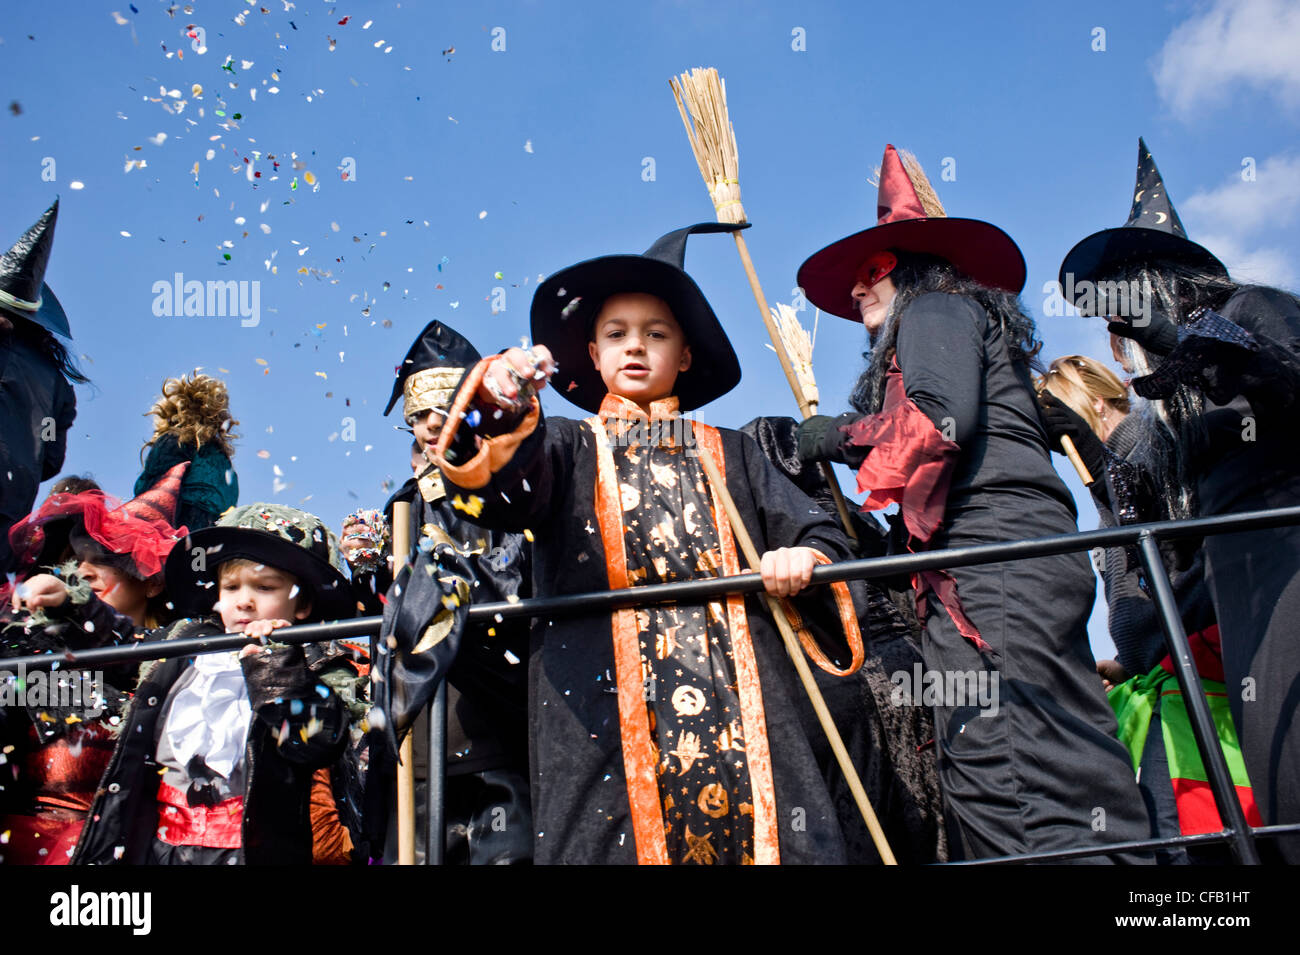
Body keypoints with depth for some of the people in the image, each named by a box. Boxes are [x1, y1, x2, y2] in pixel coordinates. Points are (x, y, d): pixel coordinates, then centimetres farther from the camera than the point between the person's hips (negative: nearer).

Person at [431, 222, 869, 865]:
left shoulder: (729, 453, 22)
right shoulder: (569, 446, 16)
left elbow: (820, 529, 15)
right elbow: (507, 488, -6)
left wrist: (804, 554, -8)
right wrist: (498, 408, -27)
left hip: (735, 691, 2)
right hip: (606, 700, -1)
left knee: (763, 831, -8)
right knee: (617, 834, -9)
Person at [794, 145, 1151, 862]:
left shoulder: (934, 311, 6)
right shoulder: (960, 324, 34)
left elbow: (941, 421, -14)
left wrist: (836, 435, -2)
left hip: (996, 557, -10)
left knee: (1001, 762, -17)